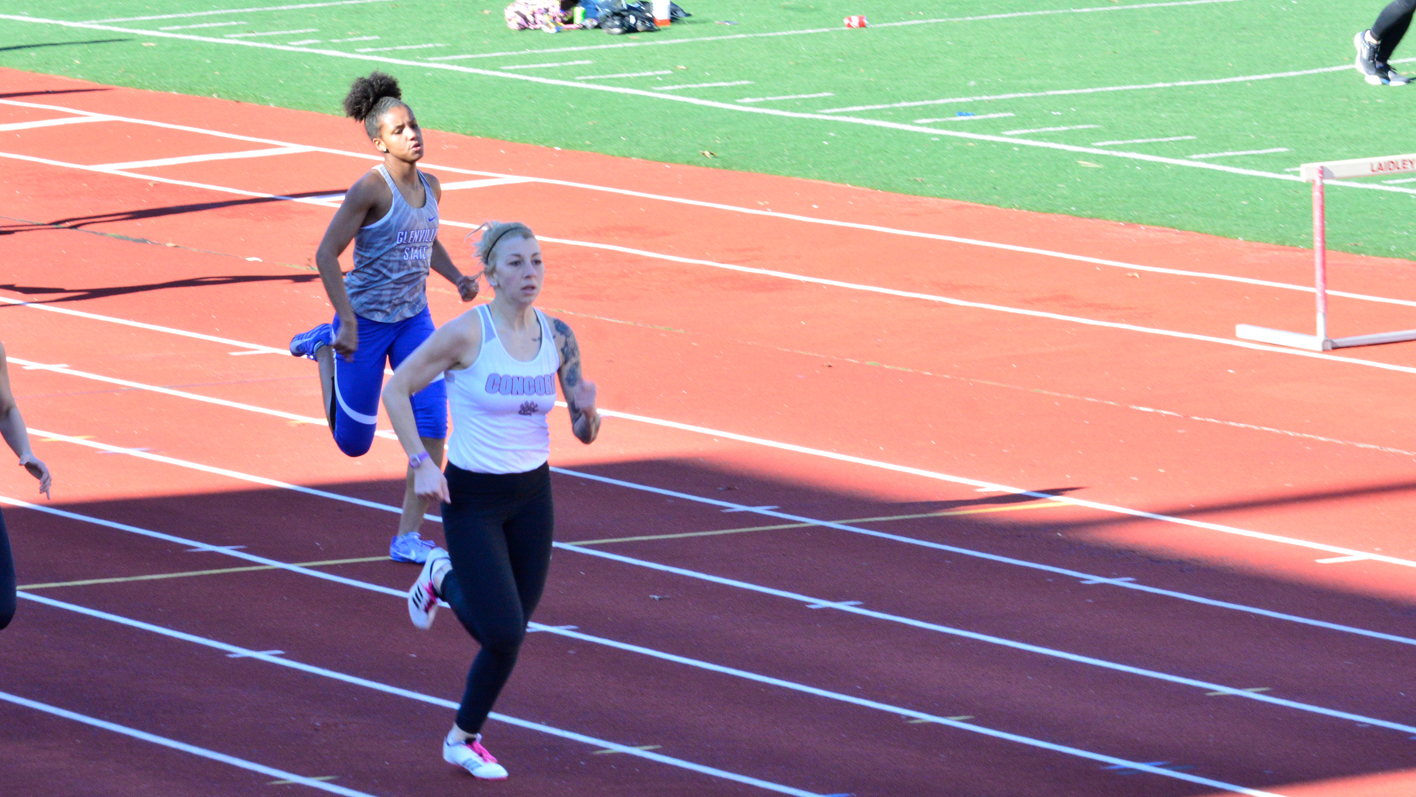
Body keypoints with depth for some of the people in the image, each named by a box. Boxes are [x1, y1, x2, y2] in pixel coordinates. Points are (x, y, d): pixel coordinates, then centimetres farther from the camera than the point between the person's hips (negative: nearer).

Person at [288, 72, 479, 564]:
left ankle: (408, 537, -3)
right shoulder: (372, 189, -19)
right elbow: (326, 255, -18)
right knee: (353, 441, 9)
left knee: (432, 423, -11)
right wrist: (347, 322, -23)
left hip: (413, 320, 5)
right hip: (365, 319, -5)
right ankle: (325, 347, 36)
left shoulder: (430, 187, 3)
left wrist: (457, 278, 5)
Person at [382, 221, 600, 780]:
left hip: (532, 495, 5)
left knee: (508, 633, 6)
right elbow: (396, 390, -7)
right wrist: (420, 463, -14)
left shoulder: (557, 337, -2)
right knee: (504, 635, -8)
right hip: (472, 497, -5)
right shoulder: (467, 334, -16)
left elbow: (584, 435, 4)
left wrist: (587, 410, -19)